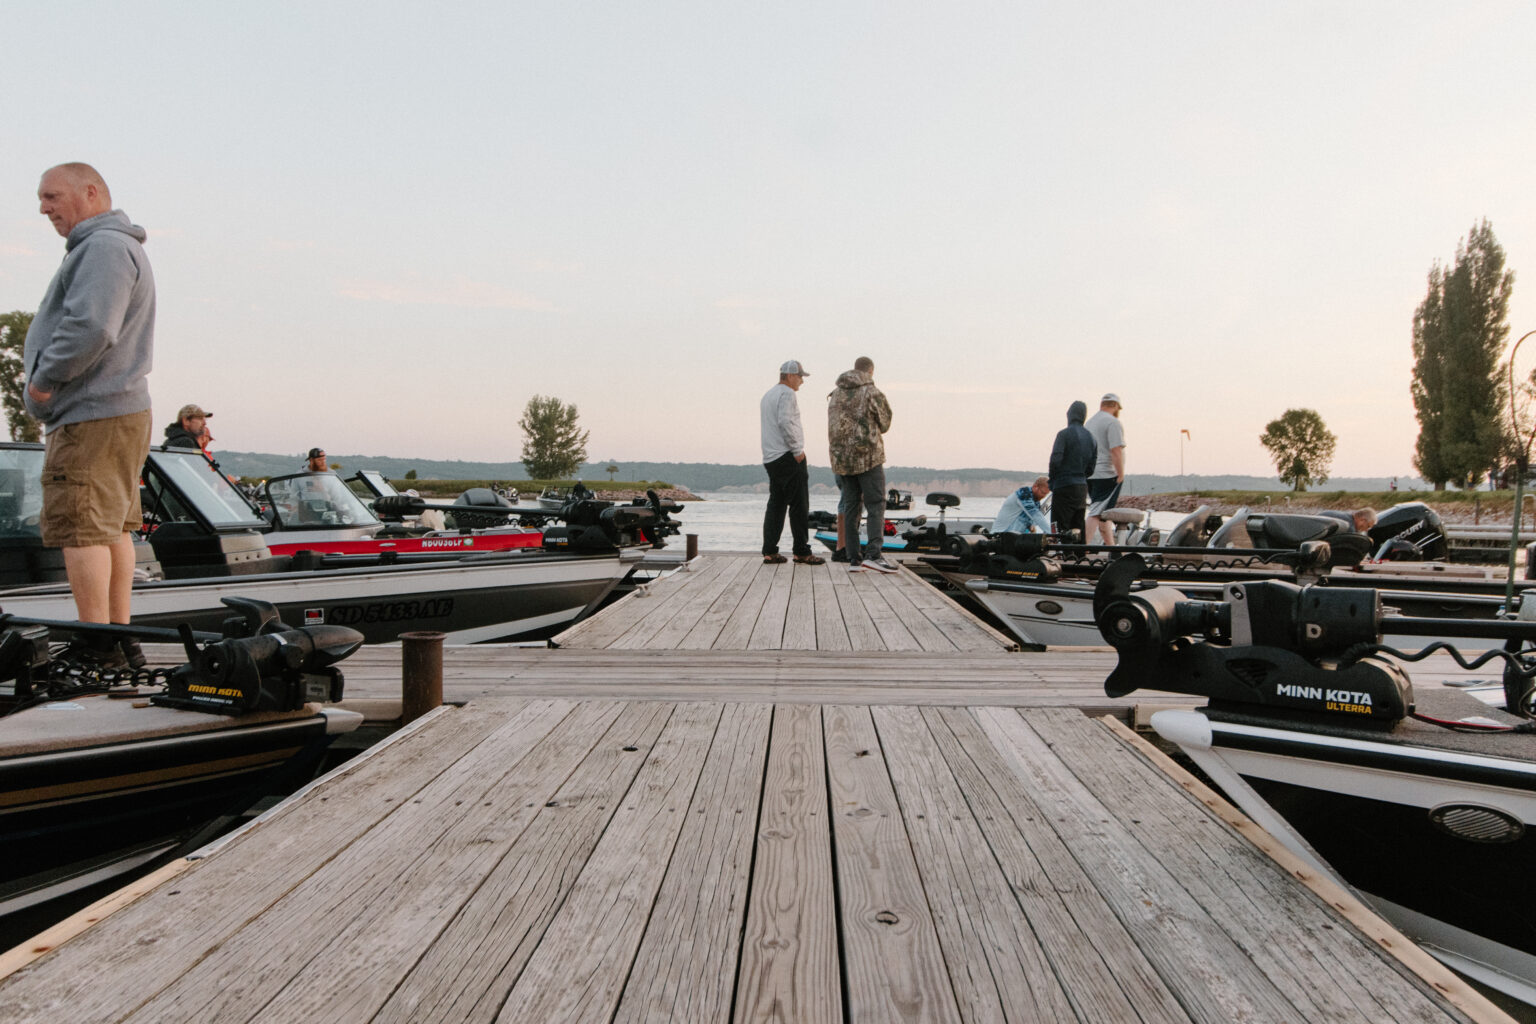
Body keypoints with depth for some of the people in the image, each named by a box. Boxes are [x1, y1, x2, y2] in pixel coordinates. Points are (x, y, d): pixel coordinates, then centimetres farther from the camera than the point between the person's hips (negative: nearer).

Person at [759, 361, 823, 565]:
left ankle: (769, 552, 6)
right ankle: (802, 552, -5)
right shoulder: (786, 394, -9)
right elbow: (785, 422, -22)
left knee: (775, 505, 9)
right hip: (788, 456, -9)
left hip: (770, 458, 10)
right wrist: (797, 450, -16)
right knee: (799, 505, -6)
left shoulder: (767, 395, 22)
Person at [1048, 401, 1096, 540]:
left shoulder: (1064, 434, -10)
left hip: (1064, 487, -7)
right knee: (1078, 528, 11)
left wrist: (1052, 481, -4)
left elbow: (1055, 460, -17)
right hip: (1082, 487, 7)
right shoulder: (1091, 437, 11)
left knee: (1062, 528, -4)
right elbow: (1091, 468, 11)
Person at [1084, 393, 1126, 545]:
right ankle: (1085, 544, -20)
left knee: (1103, 512, 16)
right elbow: (1116, 451, -18)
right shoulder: (1113, 422, -10)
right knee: (1097, 513, -11)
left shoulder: (1089, 423, 18)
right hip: (1107, 475, -8)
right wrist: (1121, 476, -15)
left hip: (1089, 475, 8)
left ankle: (1111, 546, 22)